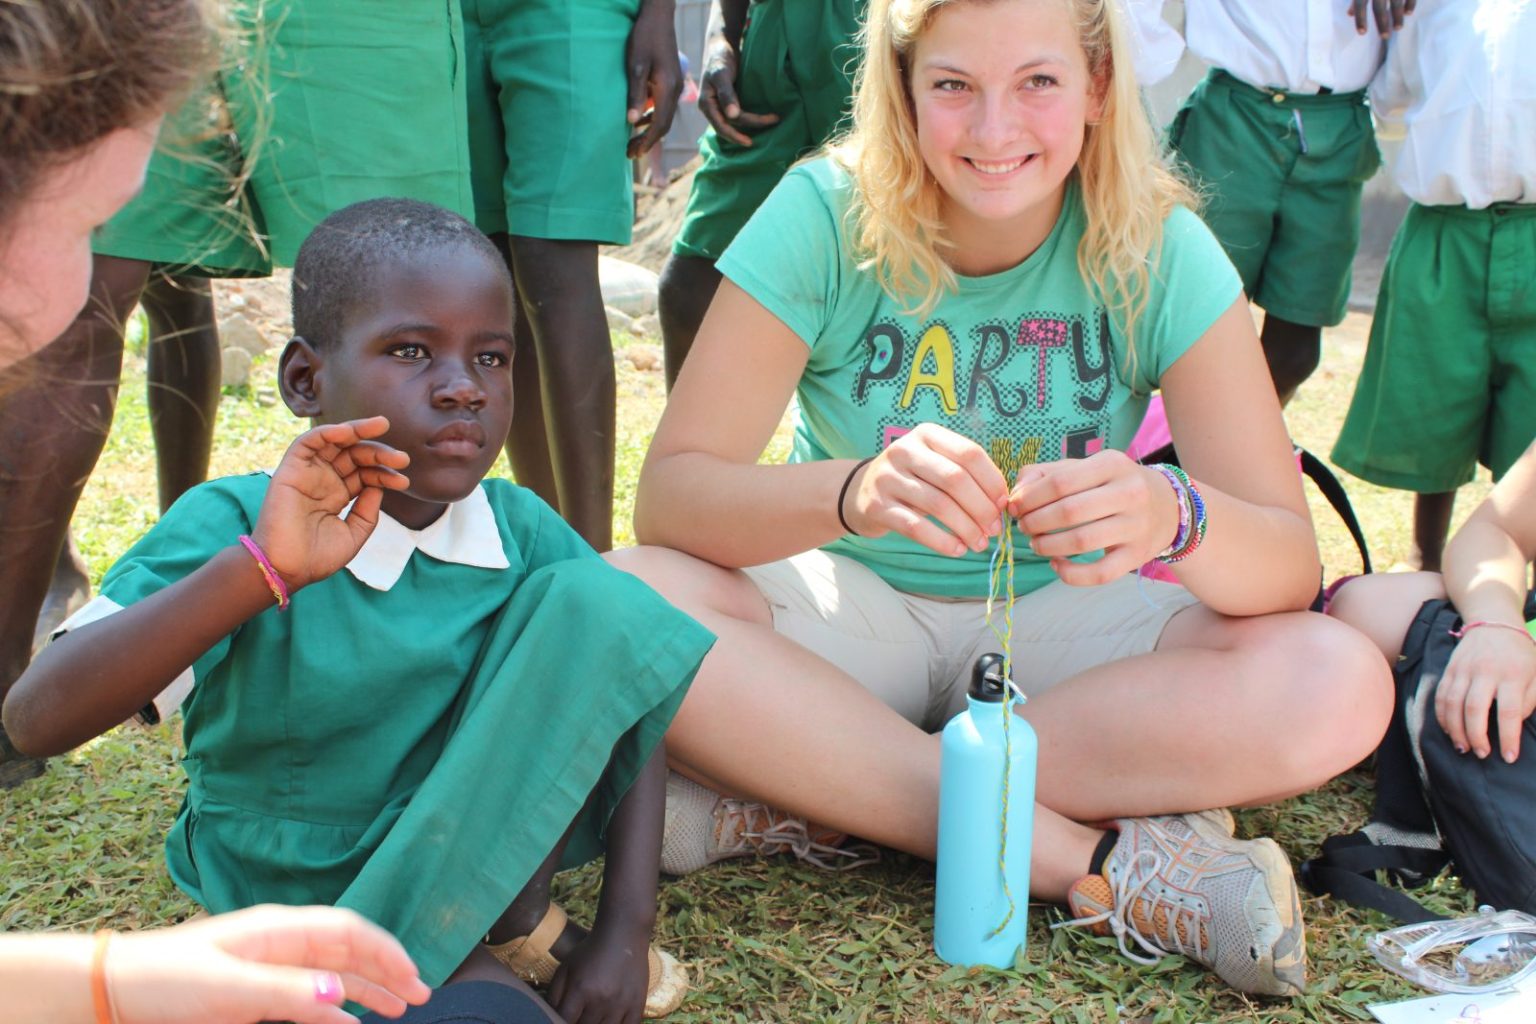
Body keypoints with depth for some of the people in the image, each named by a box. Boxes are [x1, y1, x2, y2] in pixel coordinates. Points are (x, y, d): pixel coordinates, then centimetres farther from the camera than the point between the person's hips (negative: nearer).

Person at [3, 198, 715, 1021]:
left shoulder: (520, 532, -9)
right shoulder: (235, 524, -19)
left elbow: (633, 705, -4)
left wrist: (626, 929, -16)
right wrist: (261, 567, -42)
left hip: (479, 845, 5)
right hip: (295, 901, -5)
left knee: (594, 603, -18)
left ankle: (512, 922, -9)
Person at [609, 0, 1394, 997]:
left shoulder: (1157, 249, -12)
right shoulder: (826, 216, -14)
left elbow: (1289, 565, -17)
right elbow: (669, 496, -21)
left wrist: (1173, 517, -41)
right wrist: (853, 491, -42)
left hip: (1062, 625, 1)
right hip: (854, 608, 0)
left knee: (1339, 686, -27)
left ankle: (792, 789, -24)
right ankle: (1102, 864, -27)